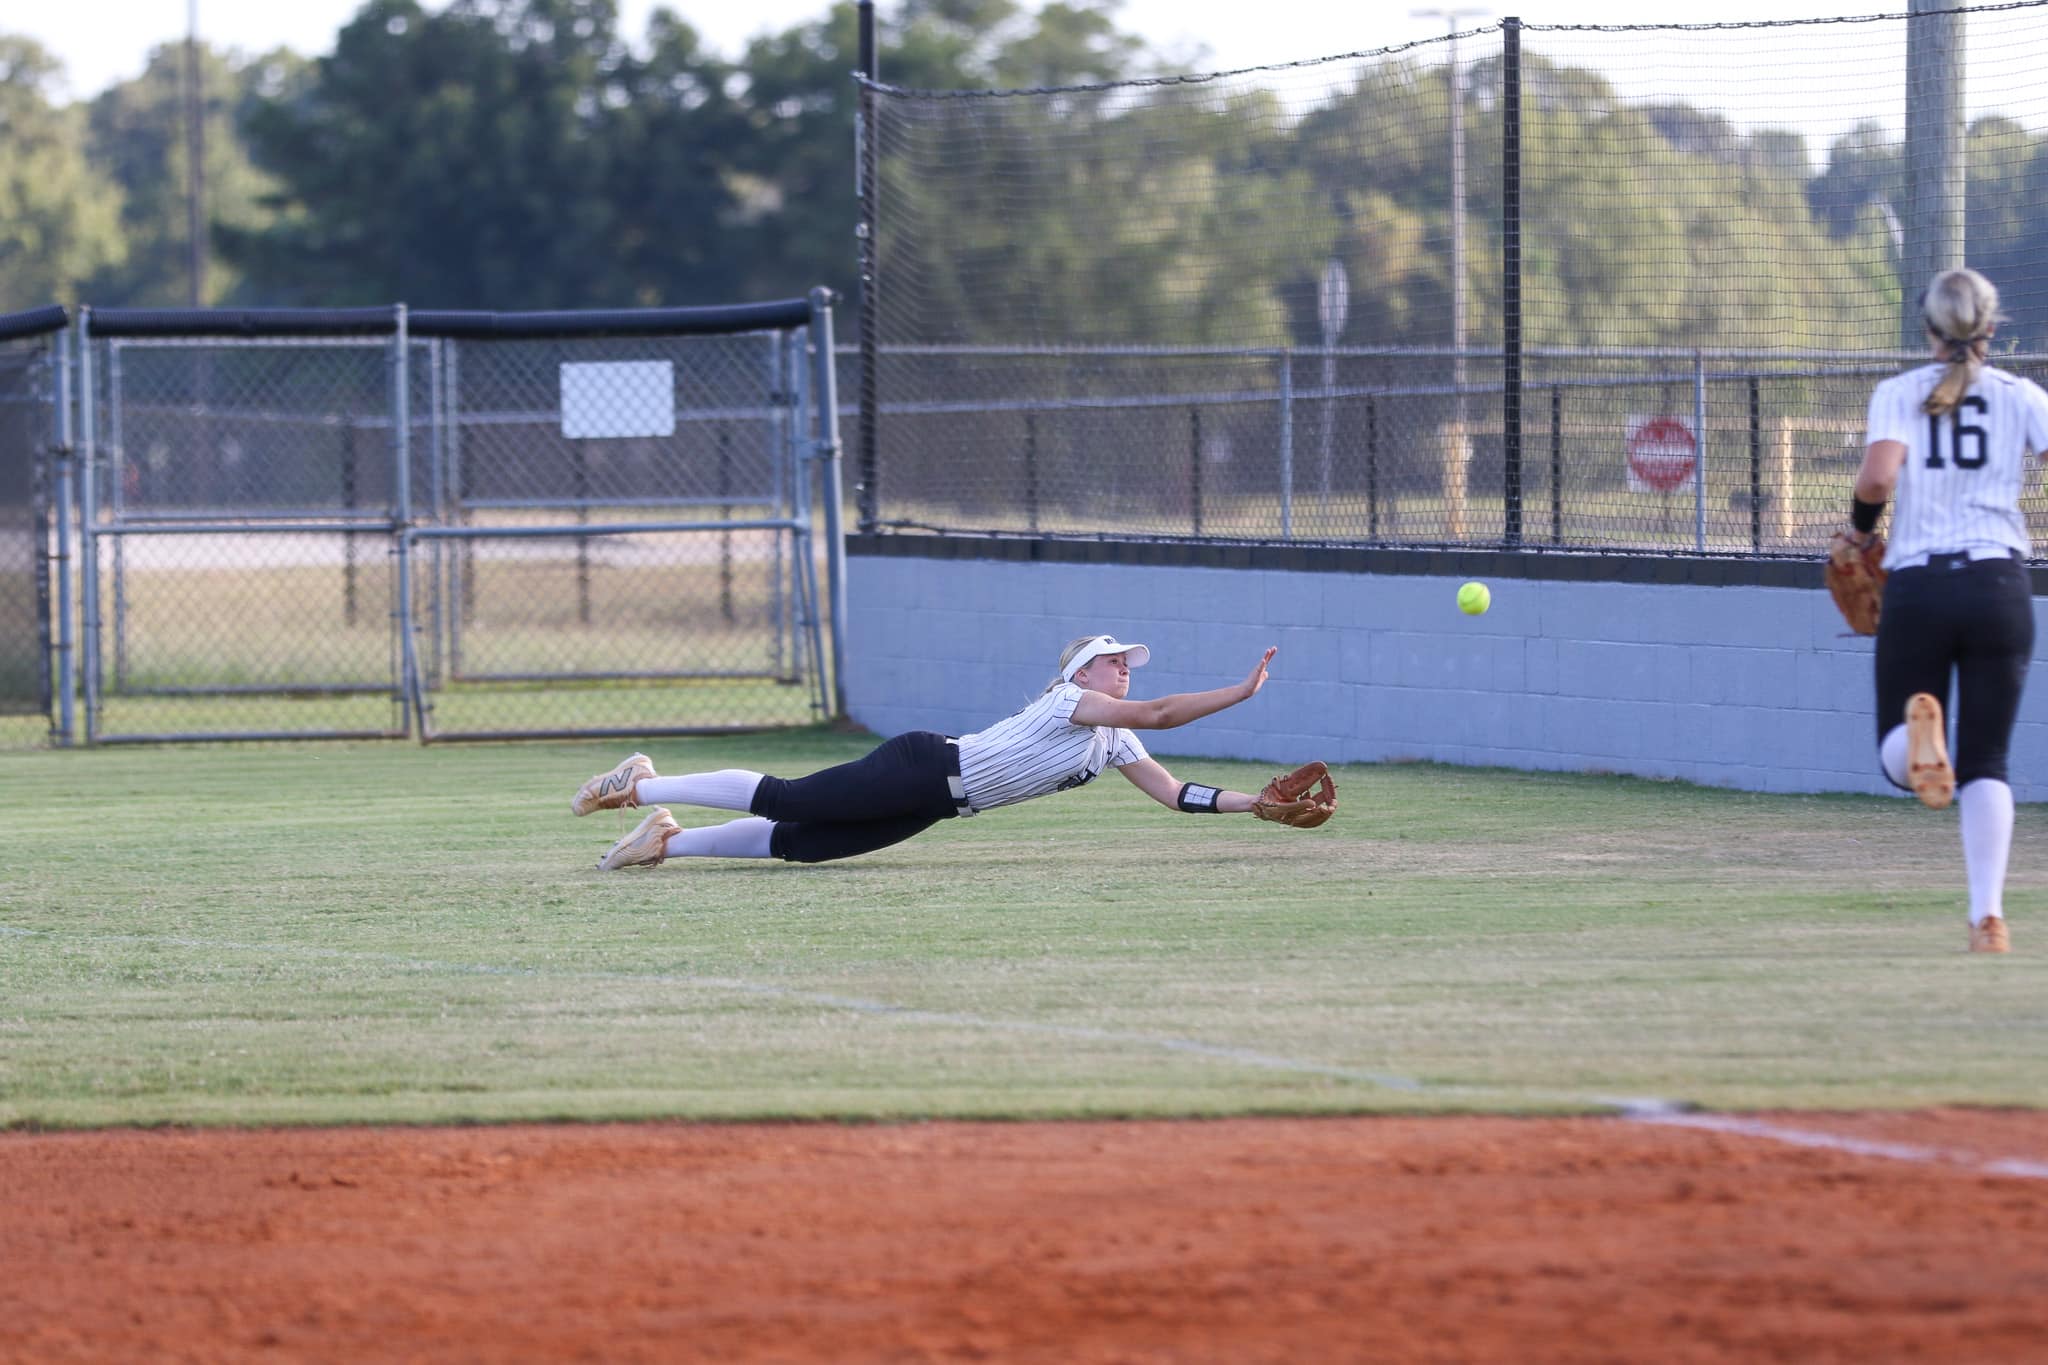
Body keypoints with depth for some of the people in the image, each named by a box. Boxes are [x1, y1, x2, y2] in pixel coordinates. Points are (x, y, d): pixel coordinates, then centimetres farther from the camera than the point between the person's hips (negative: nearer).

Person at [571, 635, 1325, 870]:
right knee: (786, 801, -9)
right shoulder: (1067, 702, -13)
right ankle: (640, 786, 1)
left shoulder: (1114, 742, 13)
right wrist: (1242, 693, -24)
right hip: (918, 768, -8)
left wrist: (1249, 803, -1)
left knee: (800, 843, 4)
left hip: (934, 802, 8)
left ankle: (667, 841, 10)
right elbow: (1158, 714, -25)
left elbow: (1171, 791, 10)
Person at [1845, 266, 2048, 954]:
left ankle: (1916, 725, -28)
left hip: (1915, 587, -1)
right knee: (1986, 763, 8)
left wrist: (1861, 526, 6)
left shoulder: (1899, 393, 4)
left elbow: (1878, 475, -13)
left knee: (1899, 762, 9)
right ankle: (1988, 915, -6)